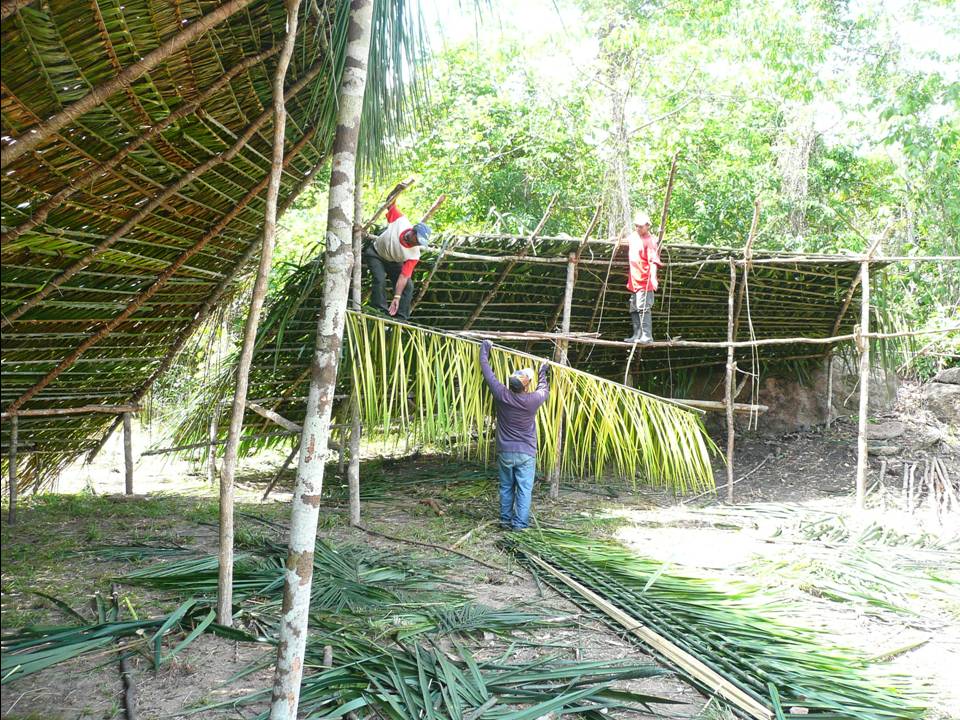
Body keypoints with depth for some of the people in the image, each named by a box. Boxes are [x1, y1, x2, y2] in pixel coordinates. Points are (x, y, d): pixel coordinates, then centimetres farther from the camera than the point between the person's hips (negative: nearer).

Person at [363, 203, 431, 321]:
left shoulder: (414, 255, -32)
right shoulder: (400, 220, -35)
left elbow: (404, 276, -31)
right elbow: (391, 205, -18)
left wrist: (397, 297, -37)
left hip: (393, 262, 2)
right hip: (375, 253, -2)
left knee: (408, 286, -11)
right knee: (380, 279, -24)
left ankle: (401, 319, -3)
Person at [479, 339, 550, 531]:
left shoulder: (501, 395, -12)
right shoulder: (533, 400, -14)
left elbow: (487, 372, 1)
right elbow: (544, 390, 11)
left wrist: (485, 350, 14)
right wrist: (543, 373, 27)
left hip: (505, 452, 2)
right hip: (526, 454, -2)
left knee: (506, 488, 15)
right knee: (524, 490, 4)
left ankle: (505, 521, 22)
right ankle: (519, 524, 4)